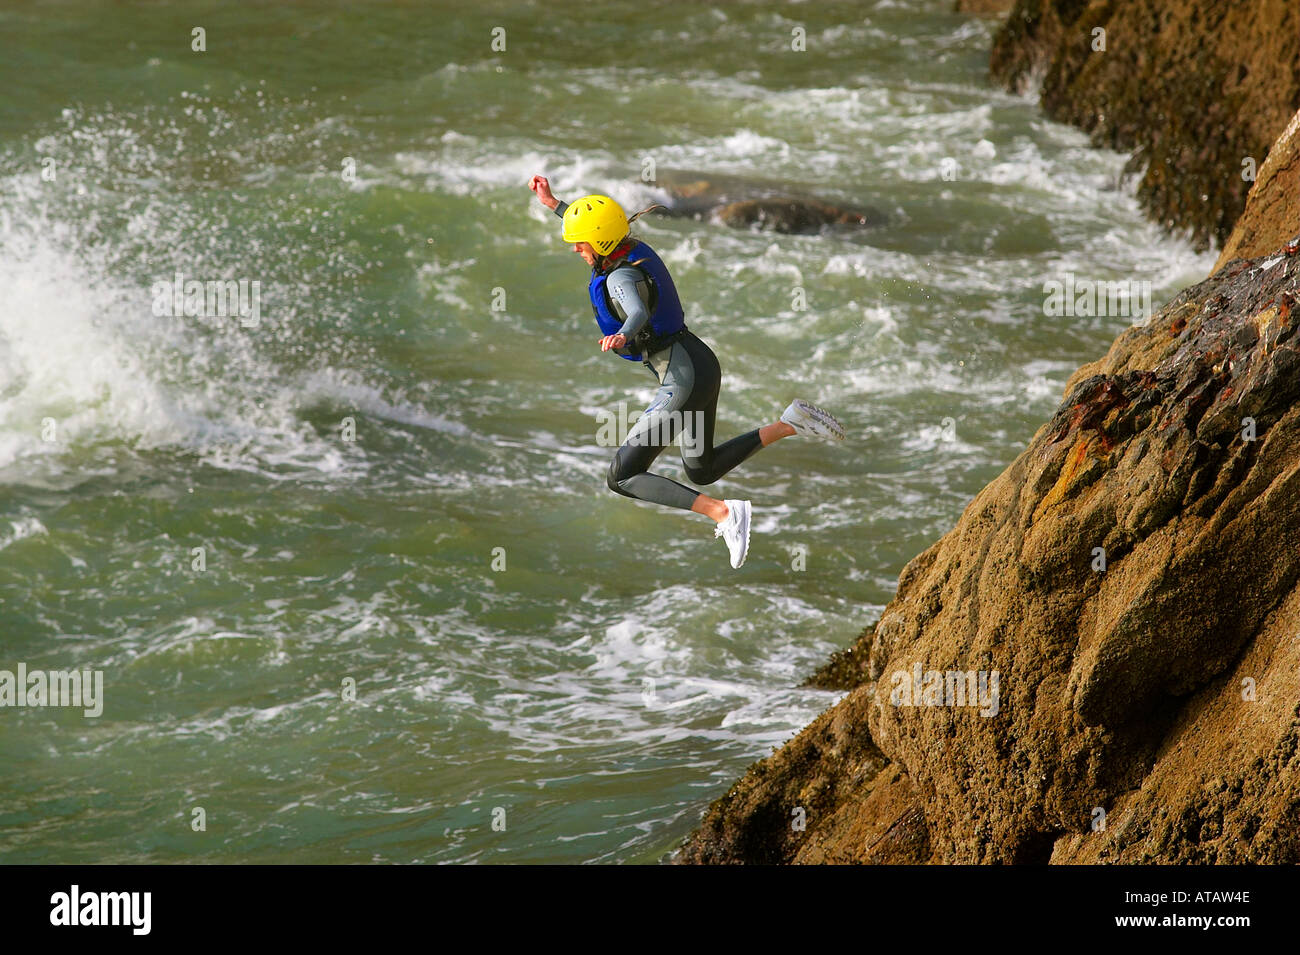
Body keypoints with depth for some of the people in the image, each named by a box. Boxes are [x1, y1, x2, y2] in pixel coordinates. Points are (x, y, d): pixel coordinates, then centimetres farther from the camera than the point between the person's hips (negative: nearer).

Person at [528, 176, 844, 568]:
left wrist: (621, 336, -65)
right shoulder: (634, 248, 4)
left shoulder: (621, 278, -21)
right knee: (702, 471, 27)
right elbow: (600, 231, 29)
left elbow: (639, 314, -45)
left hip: (684, 381, -10)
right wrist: (552, 203, 33)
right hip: (701, 362, 10)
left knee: (622, 477, -5)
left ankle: (724, 513, -15)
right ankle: (788, 424, 15)